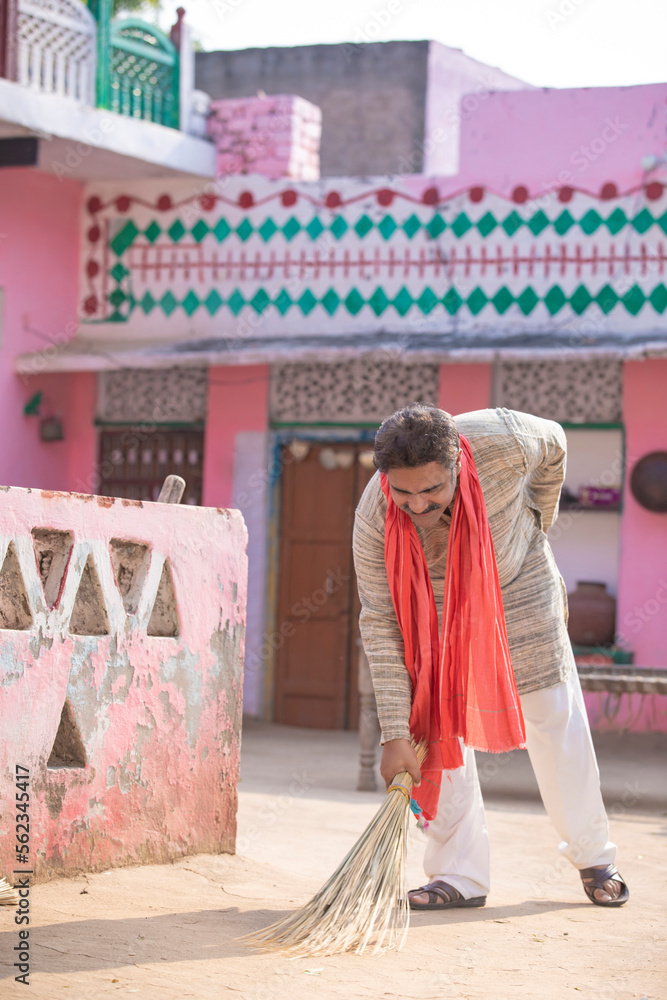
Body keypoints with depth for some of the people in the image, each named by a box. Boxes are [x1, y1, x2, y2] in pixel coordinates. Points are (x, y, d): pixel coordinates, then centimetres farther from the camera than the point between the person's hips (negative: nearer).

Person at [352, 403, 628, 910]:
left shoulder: (502, 440, -35)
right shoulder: (374, 520, -33)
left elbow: (553, 444, -9)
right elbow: (380, 625, -27)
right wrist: (395, 733, -29)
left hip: (519, 588, 1)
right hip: (434, 610, 0)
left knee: (556, 721, 5)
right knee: (438, 731, -10)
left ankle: (593, 855, 22)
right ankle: (461, 875, 0)